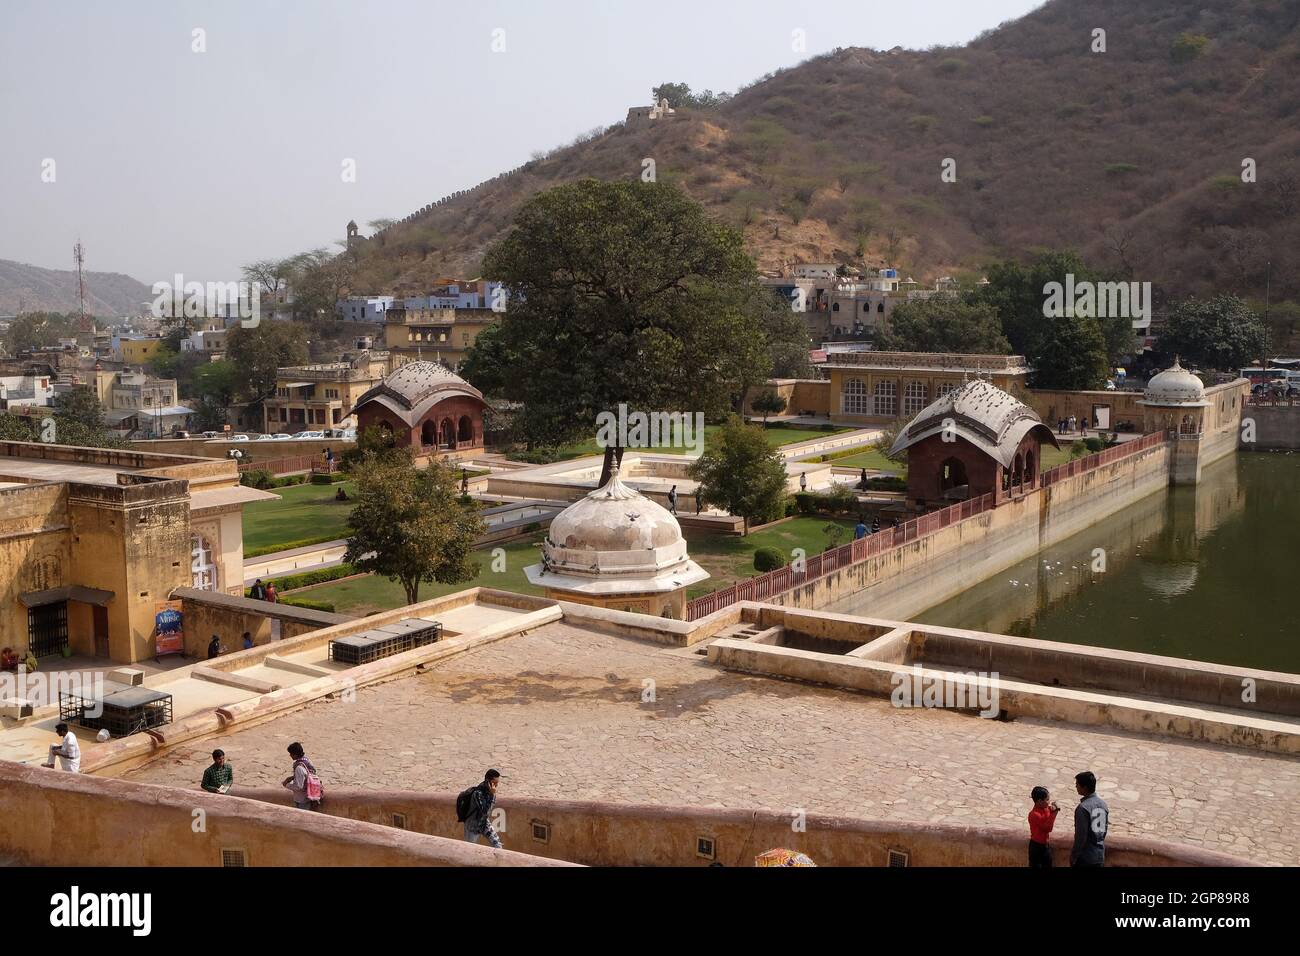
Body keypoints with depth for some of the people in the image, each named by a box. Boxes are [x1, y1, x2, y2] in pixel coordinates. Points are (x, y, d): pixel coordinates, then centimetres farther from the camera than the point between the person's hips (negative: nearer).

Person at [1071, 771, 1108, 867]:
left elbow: (1081, 837, -20)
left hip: (1085, 857, -7)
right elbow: (1105, 828, 12)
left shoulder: (1083, 808, -21)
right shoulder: (1103, 804, 3)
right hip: (1100, 856, 7)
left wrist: (1073, 856, -10)